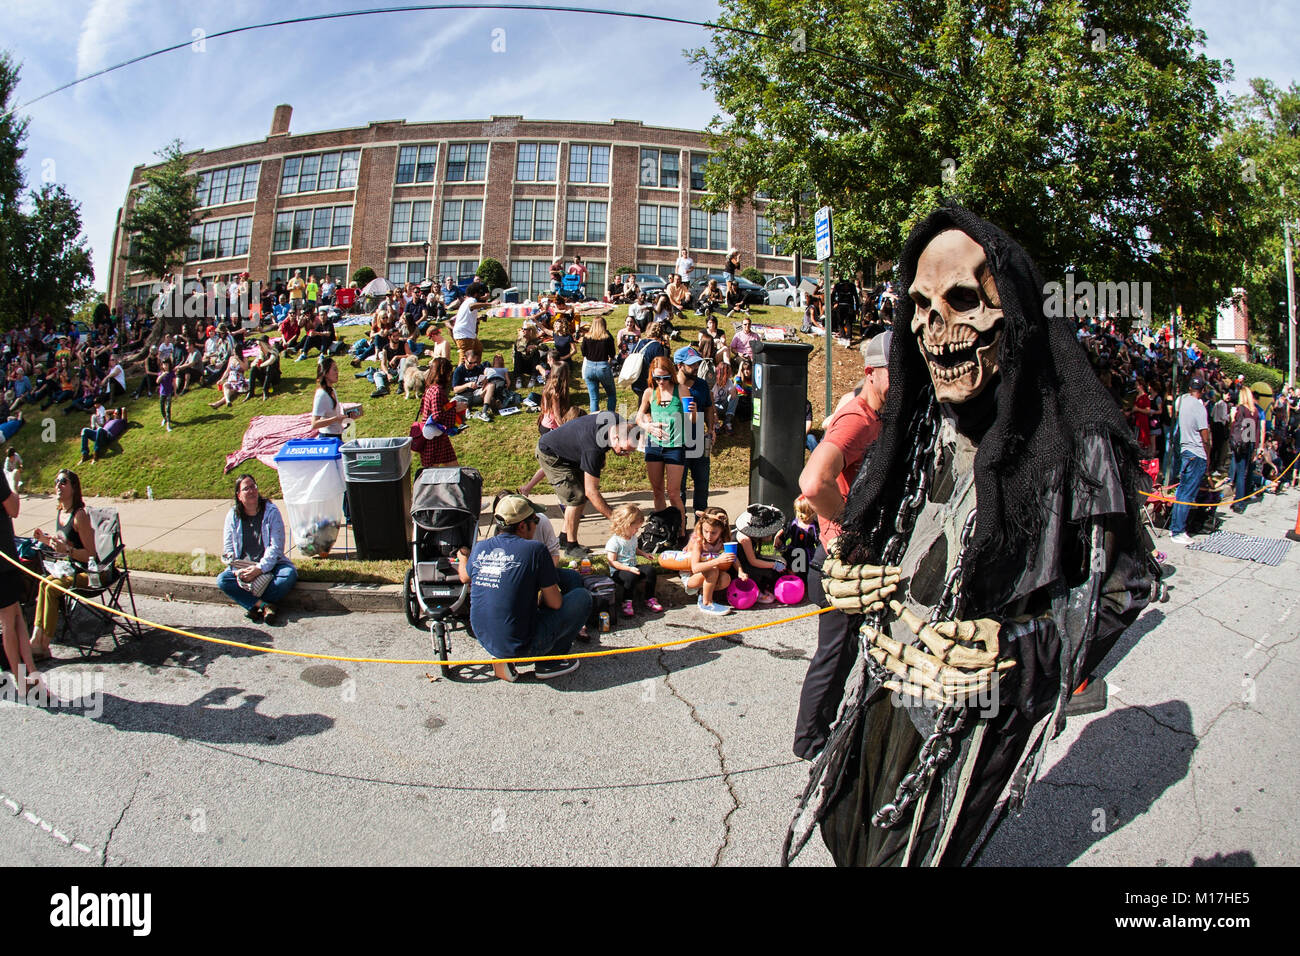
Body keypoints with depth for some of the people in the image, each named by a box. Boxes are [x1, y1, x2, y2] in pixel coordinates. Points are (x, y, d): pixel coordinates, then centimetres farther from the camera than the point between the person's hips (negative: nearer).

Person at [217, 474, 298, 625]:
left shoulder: (271, 512, -5)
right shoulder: (233, 515, 3)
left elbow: (276, 547, -11)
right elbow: (228, 549, 2)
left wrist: (260, 568, -22)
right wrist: (237, 570, -16)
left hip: (269, 565, -2)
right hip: (242, 567, 3)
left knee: (289, 574, -32)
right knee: (222, 580, -25)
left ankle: (254, 604, -24)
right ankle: (265, 605, -29)